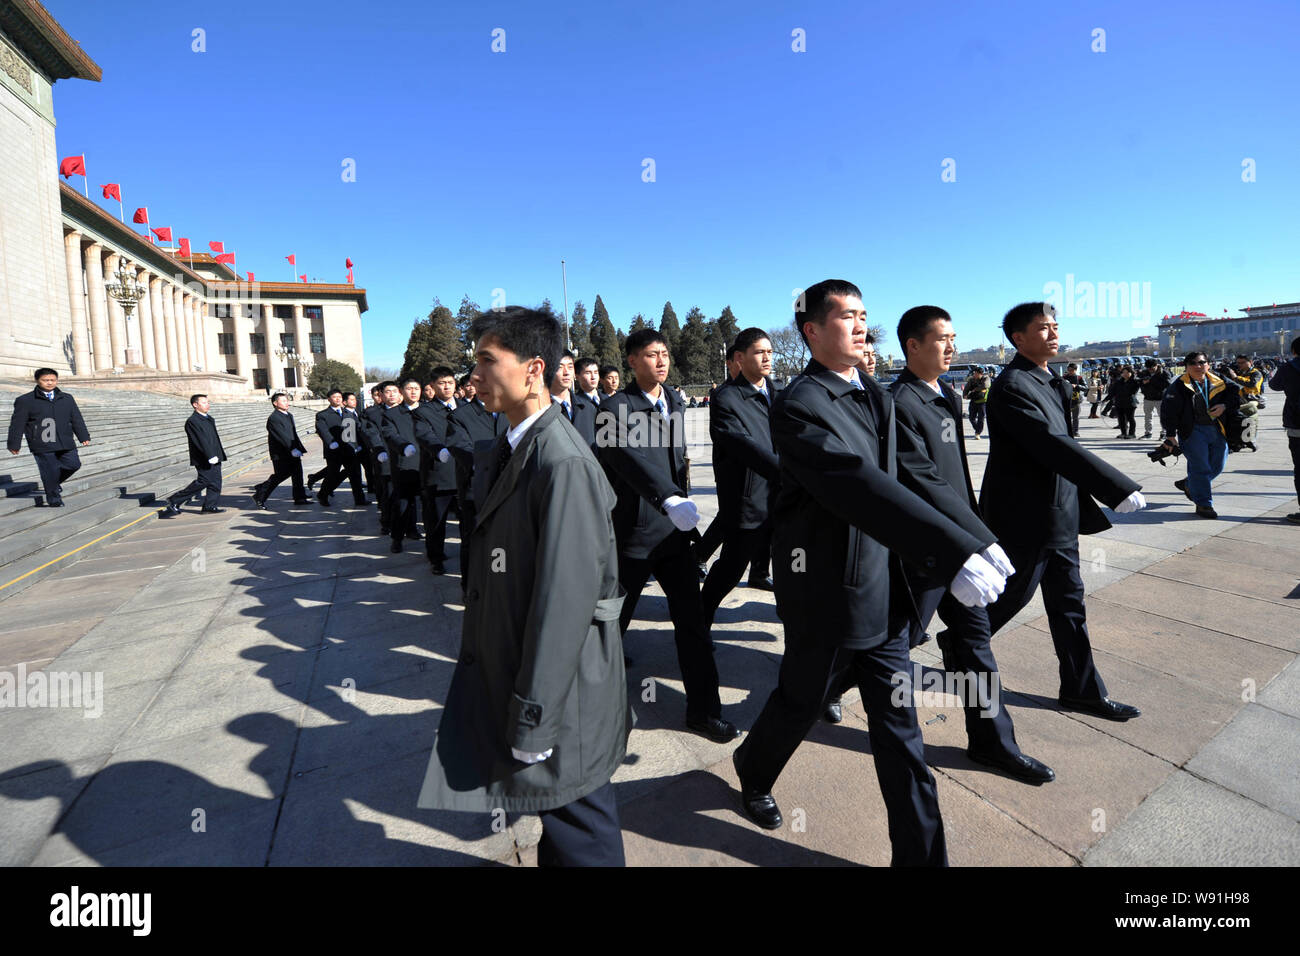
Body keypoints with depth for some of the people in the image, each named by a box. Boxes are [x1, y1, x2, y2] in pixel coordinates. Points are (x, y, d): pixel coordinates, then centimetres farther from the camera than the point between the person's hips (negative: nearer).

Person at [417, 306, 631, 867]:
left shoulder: (562, 464, -23)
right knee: (557, 819, 25)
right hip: (510, 667, 8)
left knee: (579, 837, 14)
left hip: (560, 689, -8)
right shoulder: (507, 452, 6)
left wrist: (533, 720, -19)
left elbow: (566, 597, -25)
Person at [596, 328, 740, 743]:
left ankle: (703, 710, 17)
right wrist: (671, 500, -44)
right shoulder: (616, 409, -13)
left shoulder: (674, 401, 11)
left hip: (674, 528, 6)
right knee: (614, 619, 10)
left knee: (692, 619, 6)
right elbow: (631, 459, -31)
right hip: (632, 533, -6)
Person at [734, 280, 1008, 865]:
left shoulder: (876, 396, 8)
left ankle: (921, 854, 27)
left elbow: (888, 485, 13)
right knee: (800, 704, 16)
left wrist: (922, 565, 9)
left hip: (882, 589, 6)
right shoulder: (799, 405, -18)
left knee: (899, 727, 12)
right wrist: (956, 554, -36)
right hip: (824, 594, -6)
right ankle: (753, 772, 47)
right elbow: (859, 488, -31)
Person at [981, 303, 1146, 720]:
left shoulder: (1049, 383, 12)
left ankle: (1082, 690, 27)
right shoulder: (1011, 385, -19)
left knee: (1069, 604, 15)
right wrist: (1120, 488, -26)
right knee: (1007, 600, 6)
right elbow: (1053, 446, -27)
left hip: (1058, 515, 9)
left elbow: (1060, 445, 16)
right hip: (1025, 518, -9)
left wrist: (1086, 508, 16)